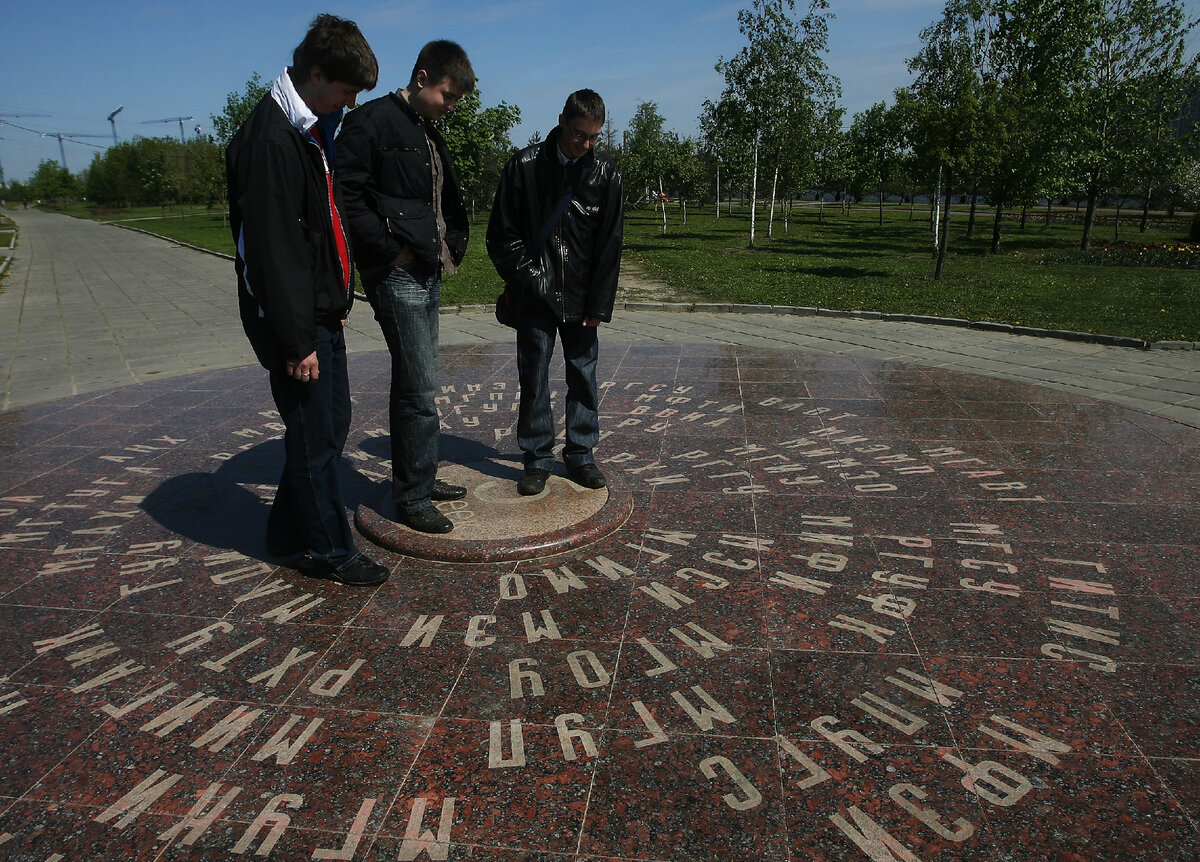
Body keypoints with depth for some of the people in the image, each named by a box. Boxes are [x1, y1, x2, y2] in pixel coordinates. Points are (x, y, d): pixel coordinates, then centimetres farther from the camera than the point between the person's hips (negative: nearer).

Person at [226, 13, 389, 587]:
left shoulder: (309, 129, 13)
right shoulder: (271, 138, -18)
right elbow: (272, 248, -22)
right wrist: (297, 340, -21)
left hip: (322, 312, 10)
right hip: (296, 320, -10)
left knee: (331, 421, 16)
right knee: (316, 435, 0)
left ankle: (289, 532, 31)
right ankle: (329, 550, 15)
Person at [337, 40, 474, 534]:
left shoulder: (430, 133, 19)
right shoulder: (371, 122, -8)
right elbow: (350, 196, -16)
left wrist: (453, 244, 13)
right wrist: (389, 249, -16)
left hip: (428, 273, 9)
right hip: (397, 276, -9)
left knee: (415, 382, 14)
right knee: (419, 386, -9)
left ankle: (421, 479, 25)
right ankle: (412, 498, 2)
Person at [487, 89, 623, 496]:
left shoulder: (605, 174, 1)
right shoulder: (524, 165, -4)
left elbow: (610, 245, 2)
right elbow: (502, 233, 1)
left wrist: (599, 304, -2)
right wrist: (524, 276, -5)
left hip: (581, 297, 2)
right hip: (535, 295, -1)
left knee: (584, 375, 7)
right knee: (534, 376, 1)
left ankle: (580, 455, 20)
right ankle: (537, 459, 13)